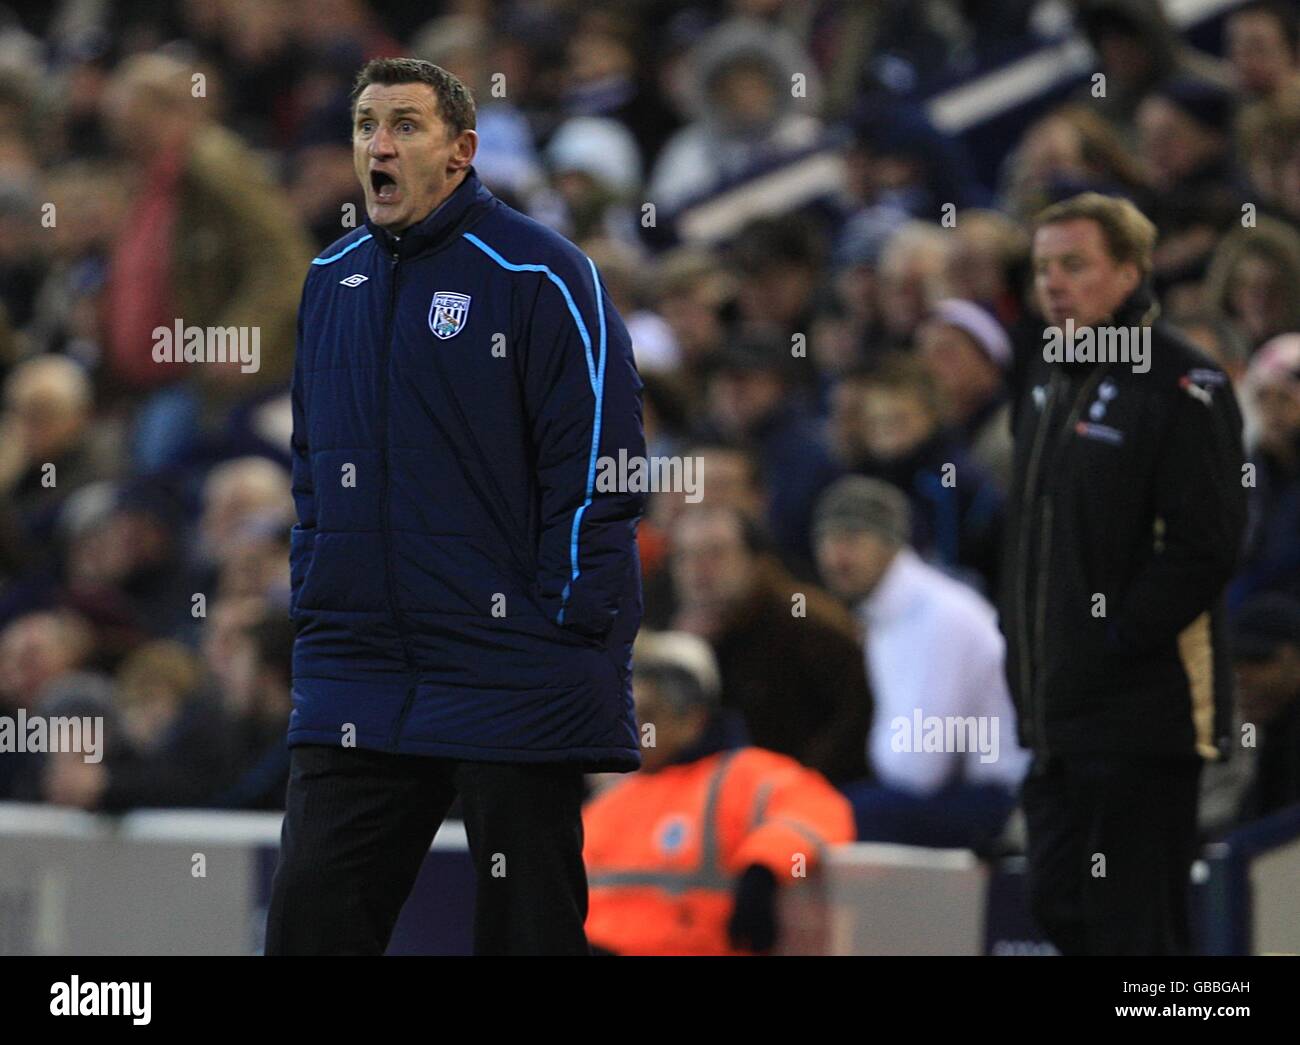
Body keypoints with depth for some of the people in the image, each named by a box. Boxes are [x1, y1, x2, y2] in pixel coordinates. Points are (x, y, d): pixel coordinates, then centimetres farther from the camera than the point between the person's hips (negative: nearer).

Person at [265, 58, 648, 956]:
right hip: (355, 680, 6)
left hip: (517, 684, -5)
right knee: (312, 916, 0)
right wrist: (314, 601, 13)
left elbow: (599, 466, -10)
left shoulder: (537, 275, -7)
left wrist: (563, 632, -14)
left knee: (530, 932, 3)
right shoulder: (333, 282, 13)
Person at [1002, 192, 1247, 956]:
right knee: (1060, 903, 12)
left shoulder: (1183, 386, -12)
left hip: (1144, 707, -9)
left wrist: (1119, 638, -18)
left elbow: (1206, 544, -17)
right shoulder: (1043, 378, 16)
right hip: (1058, 704, 9)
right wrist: (1020, 635, 12)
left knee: (1132, 920, -7)